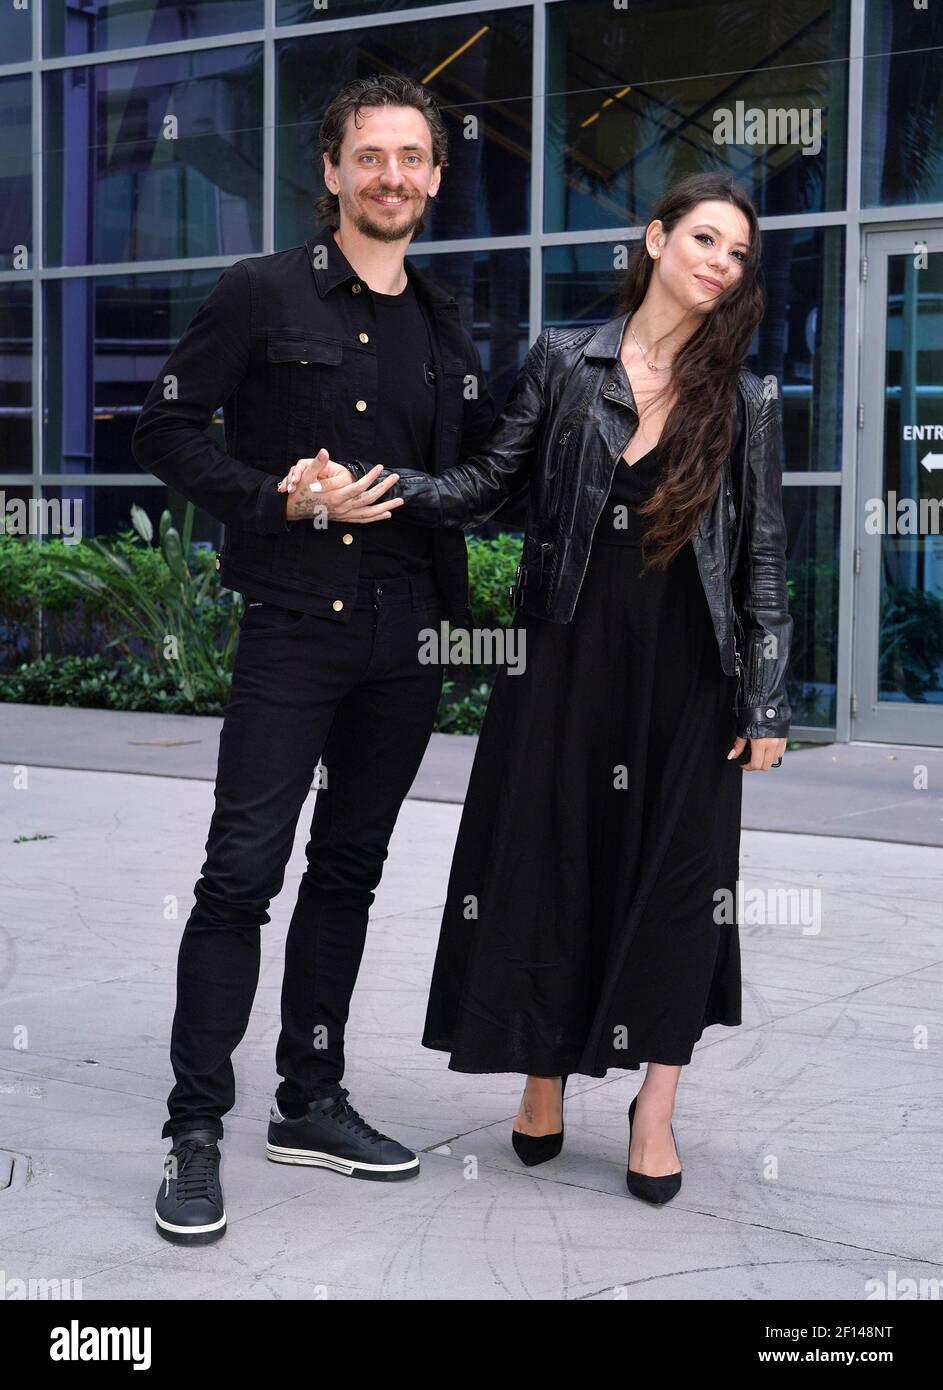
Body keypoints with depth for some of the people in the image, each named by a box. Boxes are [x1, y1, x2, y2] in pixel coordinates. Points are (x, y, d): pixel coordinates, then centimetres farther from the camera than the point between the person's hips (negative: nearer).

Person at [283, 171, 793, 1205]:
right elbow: (486, 483, 2)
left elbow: (763, 560, 4)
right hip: (567, 657, 0)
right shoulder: (564, 362, 2)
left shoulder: (744, 402, 3)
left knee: (677, 874, 2)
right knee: (547, 861, 5)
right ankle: (546, 1077, 23)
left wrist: (766, 703, 0)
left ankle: (655, 1108, 15)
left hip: (688, 677, 0)